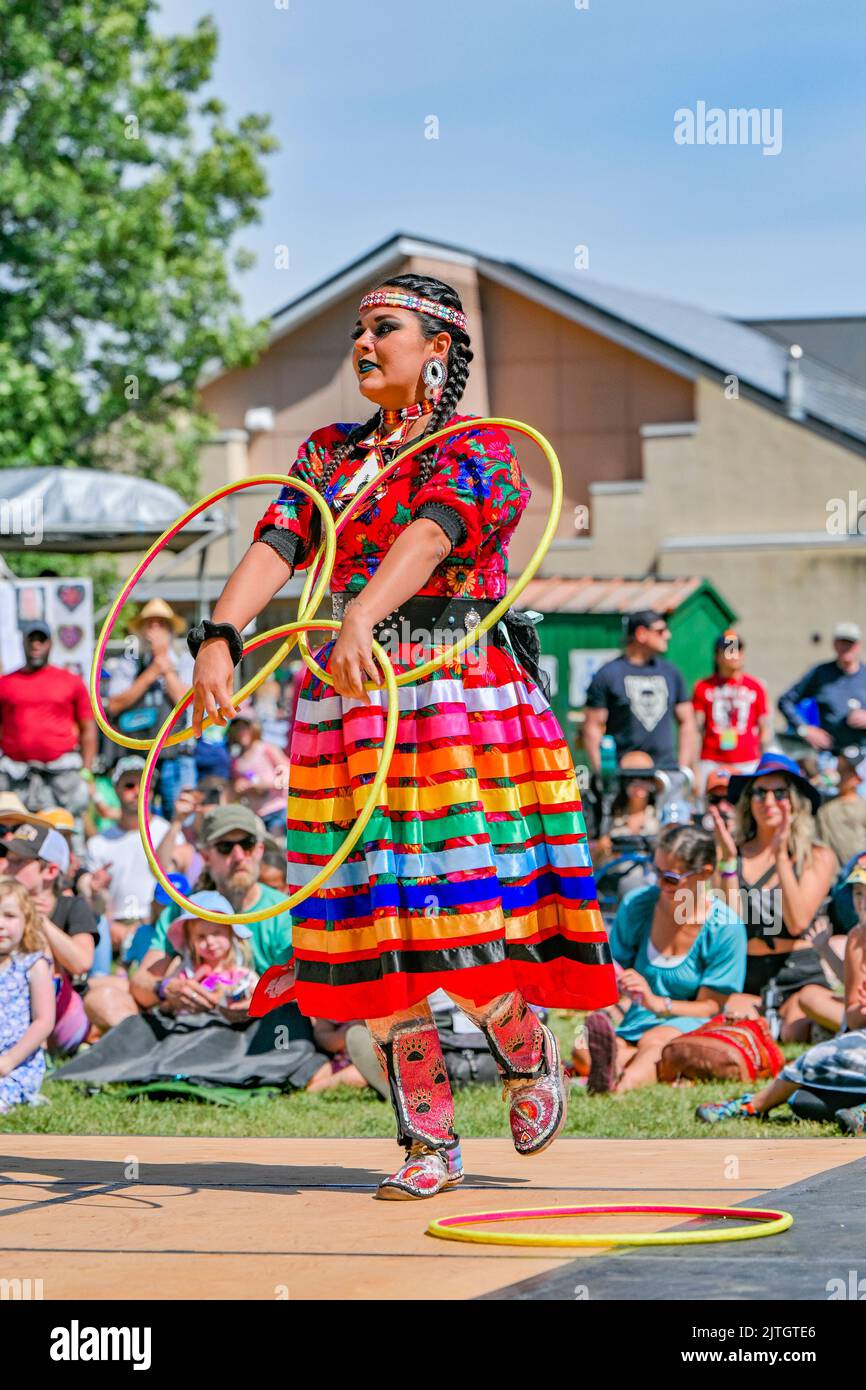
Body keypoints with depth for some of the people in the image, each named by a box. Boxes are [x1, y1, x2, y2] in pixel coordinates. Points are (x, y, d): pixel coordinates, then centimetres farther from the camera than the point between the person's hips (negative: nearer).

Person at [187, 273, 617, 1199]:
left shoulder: (478, 450, 0)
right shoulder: (329, 454, 18)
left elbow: (429, 535, -20)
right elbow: (275, 548, 2)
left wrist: (363, 619, -39)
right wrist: (219, 637, -17)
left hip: (458, 694, -5)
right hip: (347, 705, 5)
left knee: (464, 913, -12)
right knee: (374, 926, 1)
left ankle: (527, 1056, 18)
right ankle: (427, 1142, 8)